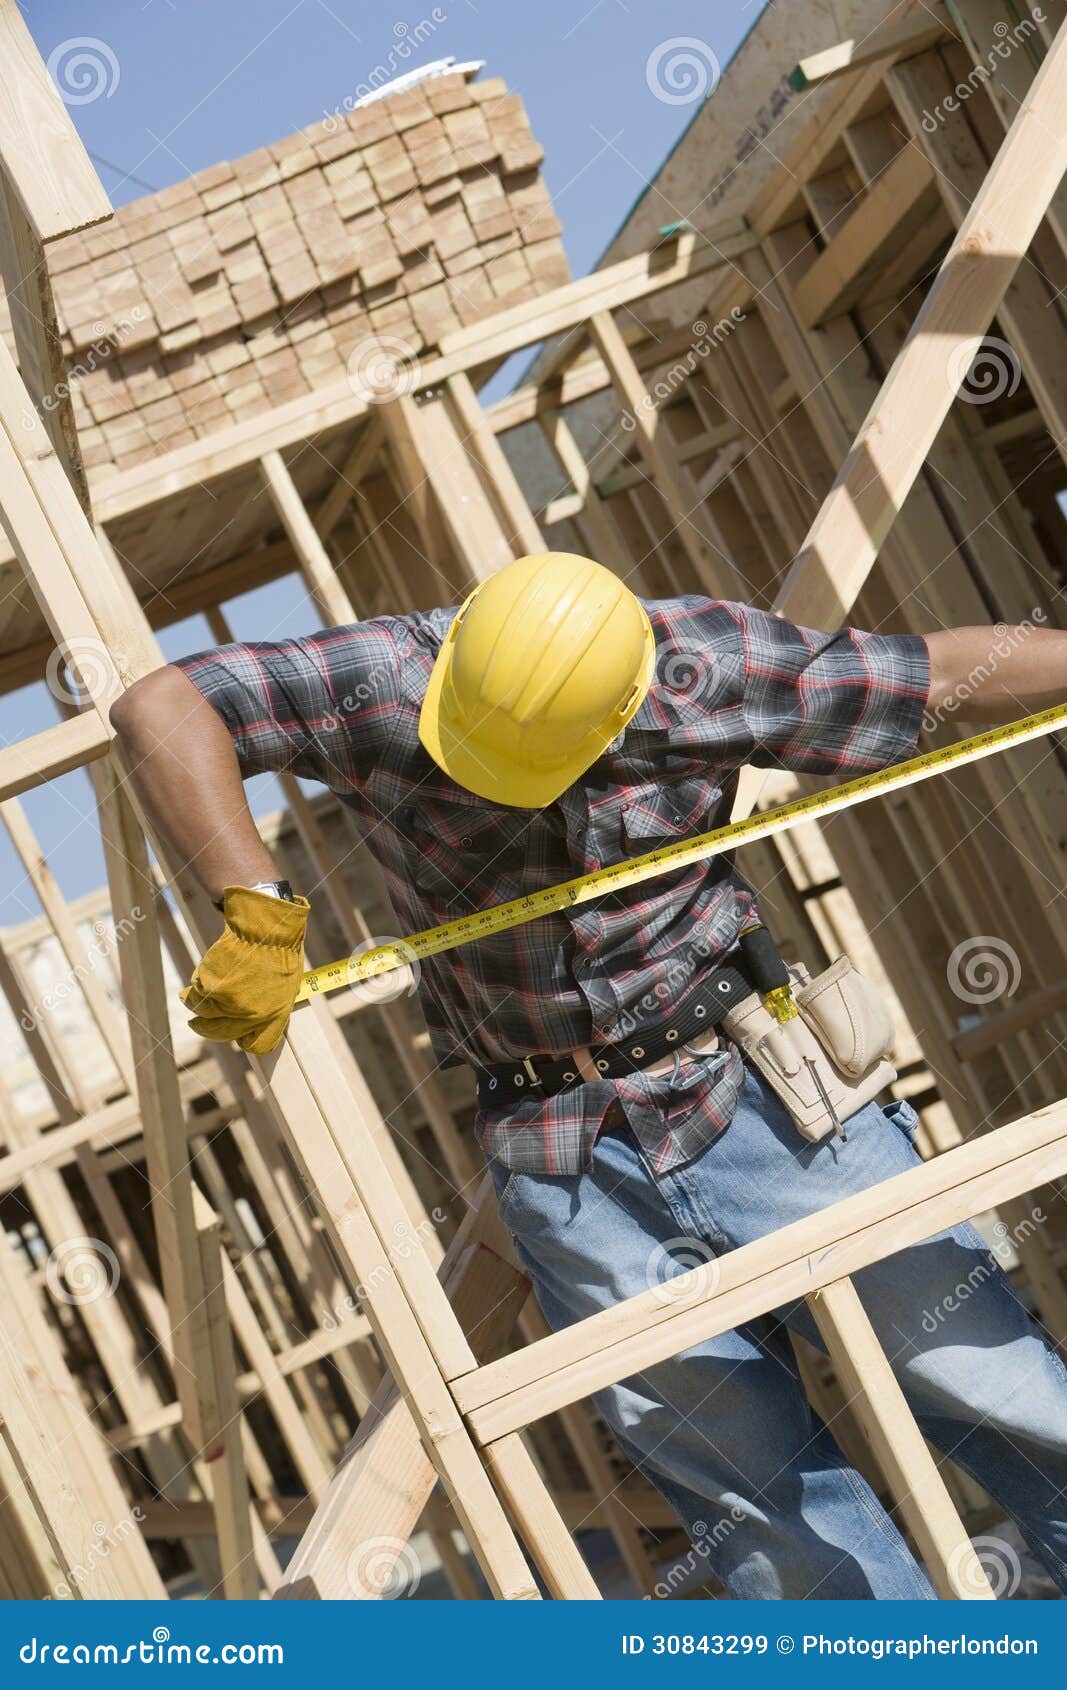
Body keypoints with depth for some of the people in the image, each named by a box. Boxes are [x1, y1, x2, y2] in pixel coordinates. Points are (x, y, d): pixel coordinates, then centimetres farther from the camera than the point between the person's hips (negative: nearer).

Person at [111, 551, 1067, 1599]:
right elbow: (161, 710, -19)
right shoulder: (386, 685, -12)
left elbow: (948, 674, -1)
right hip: (569, 1179, 0)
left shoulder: (710, 669, -10)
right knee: (775, 1510, 5)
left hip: (760, 1097, 0)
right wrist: (258, 913, -29)